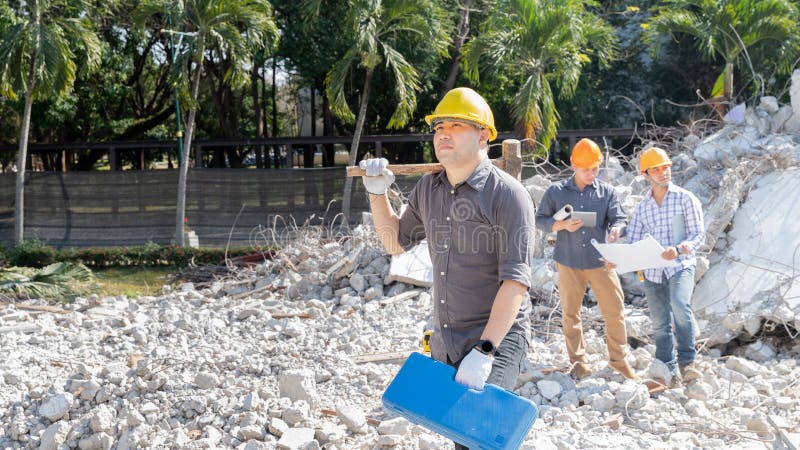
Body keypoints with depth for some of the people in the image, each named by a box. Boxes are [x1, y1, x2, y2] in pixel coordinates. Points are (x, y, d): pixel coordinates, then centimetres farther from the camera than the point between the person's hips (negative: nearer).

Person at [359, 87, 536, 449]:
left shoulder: (507, 194, -14)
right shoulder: (428, 189, 7)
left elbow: (516, 280, -21)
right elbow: (396, 242, 22)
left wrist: (484, 351, -28)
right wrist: (377, 193, 7)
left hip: (498, 338, -7)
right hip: (444, 344, 7)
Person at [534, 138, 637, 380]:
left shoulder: (607, 191, 4)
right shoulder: (556, 191, 2)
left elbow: (619, 218, 0)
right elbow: (540, 219, 5)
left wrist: (616, 229, -24)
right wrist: (562, 225, -13)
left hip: (601, 261, 0)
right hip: (569, 262, 0)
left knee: (615, 310, 1)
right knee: (570, 313, 8)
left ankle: (619, 359, 17)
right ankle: (578, 360, 22)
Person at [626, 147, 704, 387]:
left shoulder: (686, 199, 1)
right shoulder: (642, 206, 13)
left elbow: (698, 235, -3)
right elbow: (633, 241, 10)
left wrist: (678, 249, -22)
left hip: (680, 266, -4)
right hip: (652, 272, 4)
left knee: (680, 305, -30)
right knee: (660, 324, 5)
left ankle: (686, 362, -21)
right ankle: (670, 372, 17)